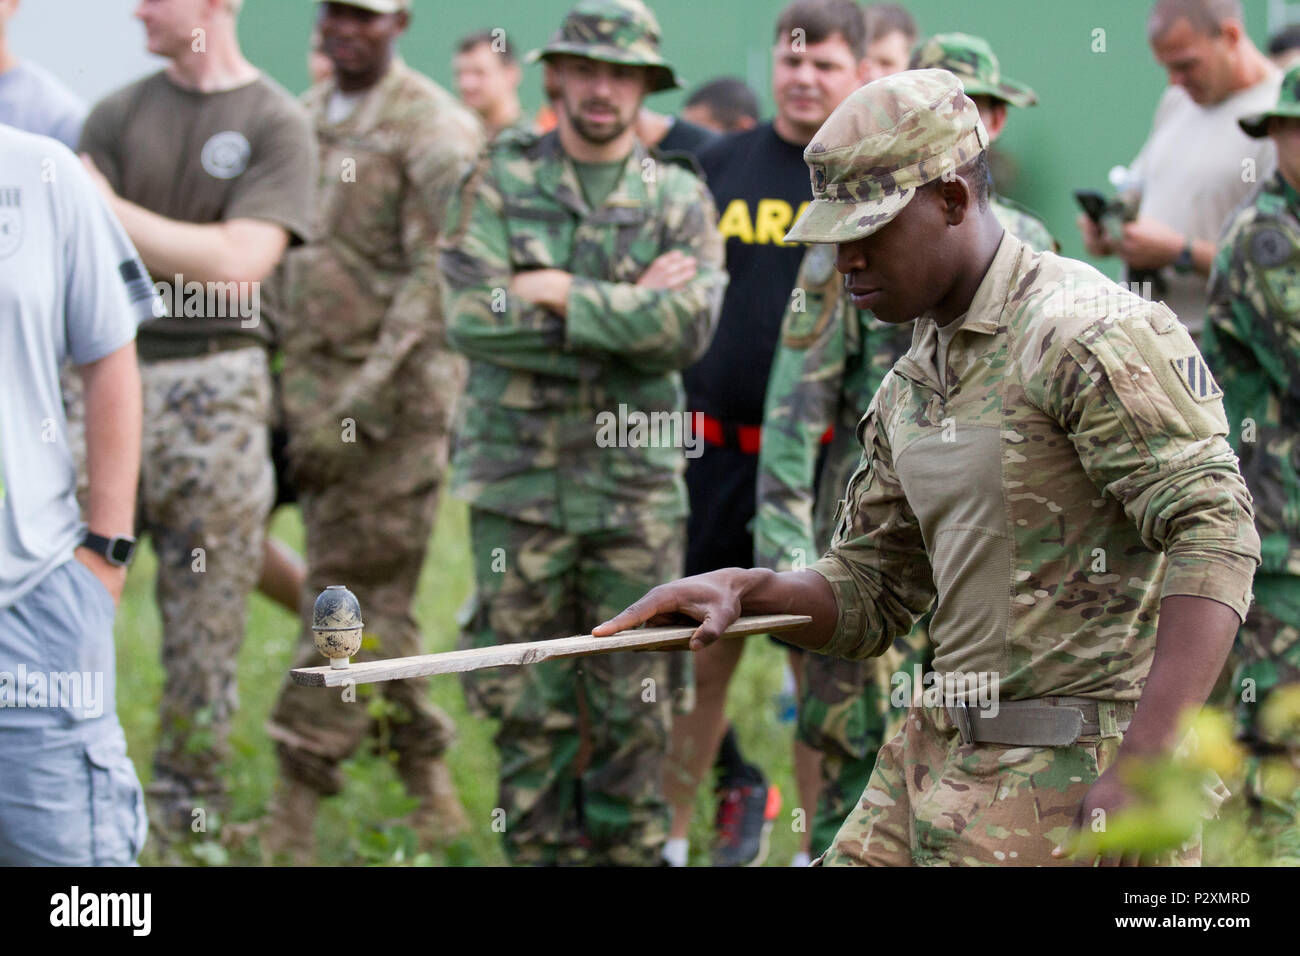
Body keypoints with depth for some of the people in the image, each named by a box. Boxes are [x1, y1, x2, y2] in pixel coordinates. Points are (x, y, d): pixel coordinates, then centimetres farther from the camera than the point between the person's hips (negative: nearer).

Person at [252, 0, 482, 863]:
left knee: (357, 595, -6)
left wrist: (358, 400, -19)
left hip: (400, 396, -7)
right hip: (315, 390, 7)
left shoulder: (435, 130, -9)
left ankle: (299, 801, -5)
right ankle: (423, 756, 23)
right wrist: (288, 389, 13)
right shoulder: (302, 122, 13)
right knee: (371, 597, 11)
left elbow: (436, 282, -15)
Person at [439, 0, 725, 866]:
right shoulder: (501, 184, 3)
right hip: (519, 478, -1)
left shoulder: (680, 200, 5)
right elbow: (473, 318, -12)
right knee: (529, 705, 4)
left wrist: (561, 294, -14)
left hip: (637, 480, 1)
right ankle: (539, 850, 13)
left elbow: (690, 324, -12)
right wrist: (627, 312, -11)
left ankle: (632, 850, 13)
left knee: (636, 704, 4)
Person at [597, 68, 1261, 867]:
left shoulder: (1090, 333, -13)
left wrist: (1143, 760, -28)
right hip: (940, 760, 8)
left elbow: (1217, 532, -21)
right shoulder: (910, 390, 15)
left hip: (1070, 774, -8)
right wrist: (743, 592, 0)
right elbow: (870, 597, 21)